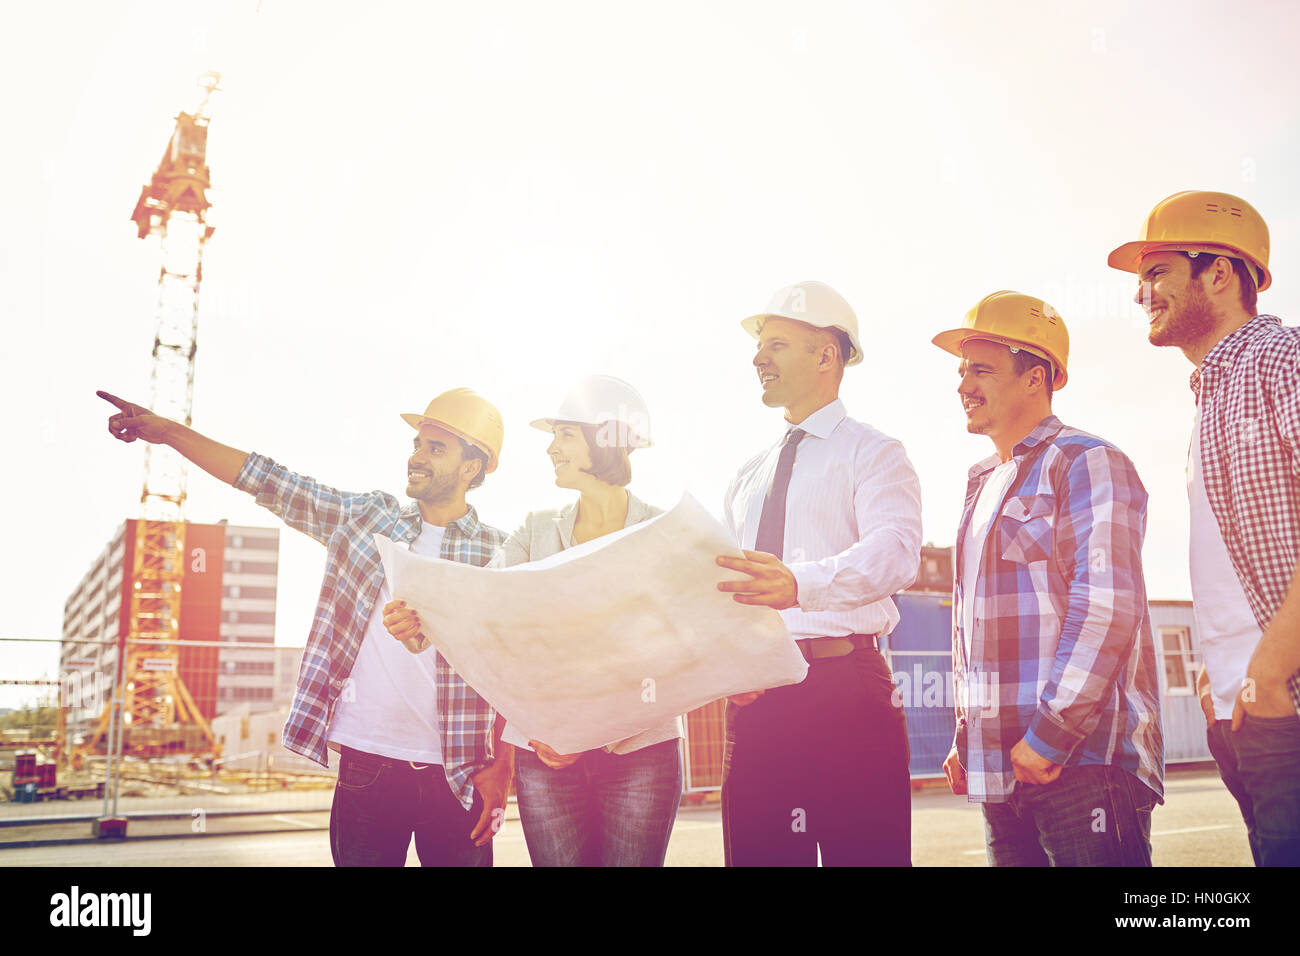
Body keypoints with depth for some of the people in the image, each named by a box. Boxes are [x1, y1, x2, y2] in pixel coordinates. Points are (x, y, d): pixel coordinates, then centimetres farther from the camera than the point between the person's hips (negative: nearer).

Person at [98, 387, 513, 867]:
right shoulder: (365, 517, 8)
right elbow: (270, 482, 7)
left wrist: (500, 766, -8)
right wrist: (167, 430, 4)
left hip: (456, 777, -2)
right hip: (366, 767, 2)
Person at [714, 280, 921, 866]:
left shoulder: (873, 454, 2)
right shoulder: (748, 477, 22)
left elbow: (896, 552, -18)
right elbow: (716, 582, 17)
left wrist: (801, 584, -37)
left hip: (844, 682, -5)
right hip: (751, 694, 6)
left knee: (864, 852, -4)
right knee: (756, 852, 7)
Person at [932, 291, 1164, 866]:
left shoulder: (1085, 463, -6)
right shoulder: (982, 483, 20)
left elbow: (1106, 608, -17)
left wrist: (1050, 737, -20)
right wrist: (965, 734, 17)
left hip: (1083, 760, -7)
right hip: (1003, 769, 8)